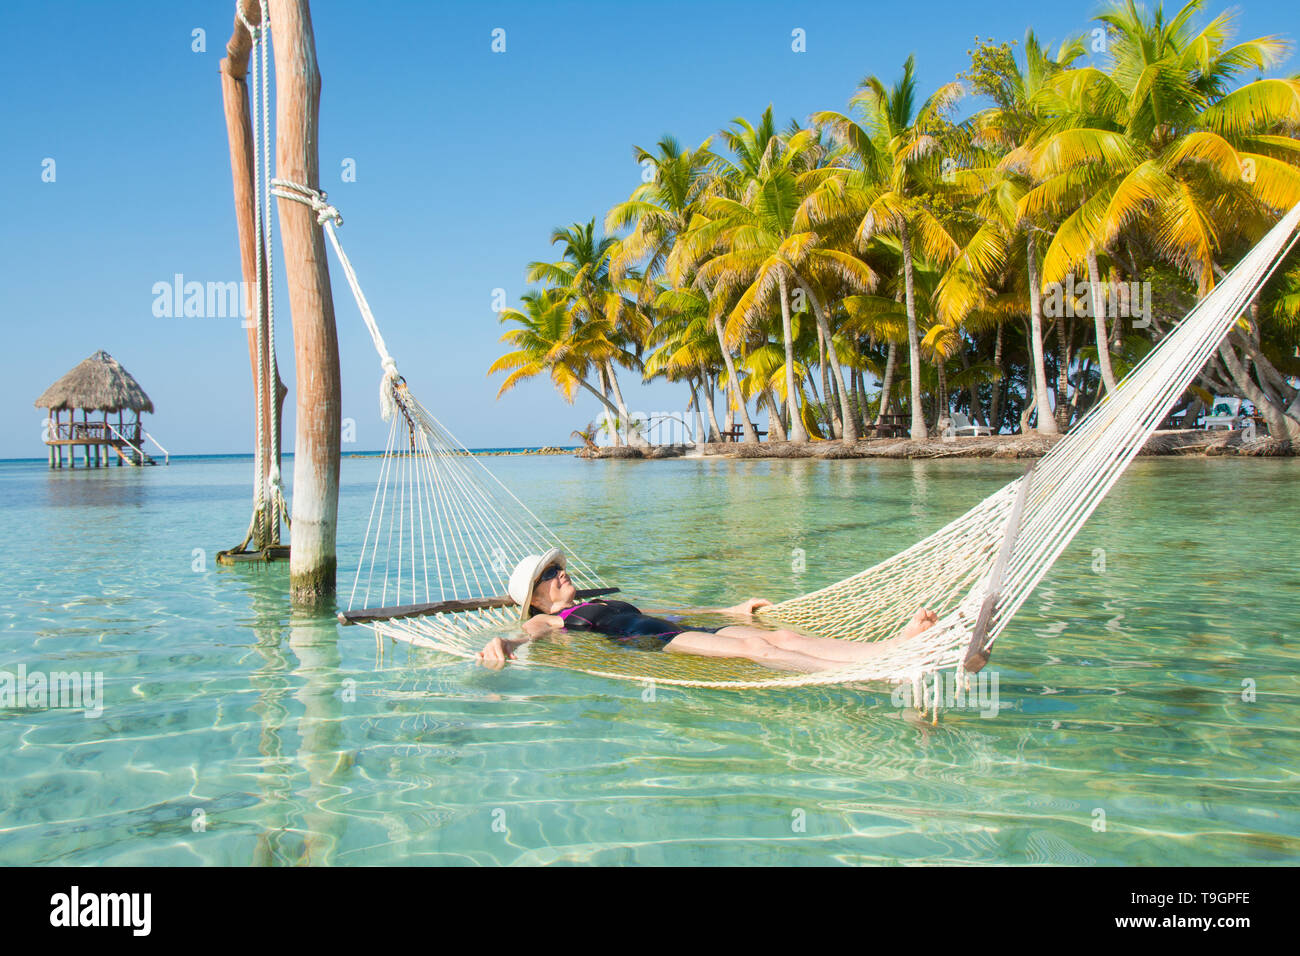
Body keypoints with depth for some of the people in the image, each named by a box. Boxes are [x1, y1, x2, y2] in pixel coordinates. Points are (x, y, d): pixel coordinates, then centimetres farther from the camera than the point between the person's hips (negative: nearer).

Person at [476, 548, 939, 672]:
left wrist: (731, 610, 40)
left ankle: (894, 645, -32)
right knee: (756, 647, -28)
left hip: (679, 631, 8)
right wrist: (502, 645, -35)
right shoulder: (548, 621, 13)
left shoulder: (600, 604, 36)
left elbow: (665, 611, 39)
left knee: (781, 636, -15)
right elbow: (527, 636, -9)